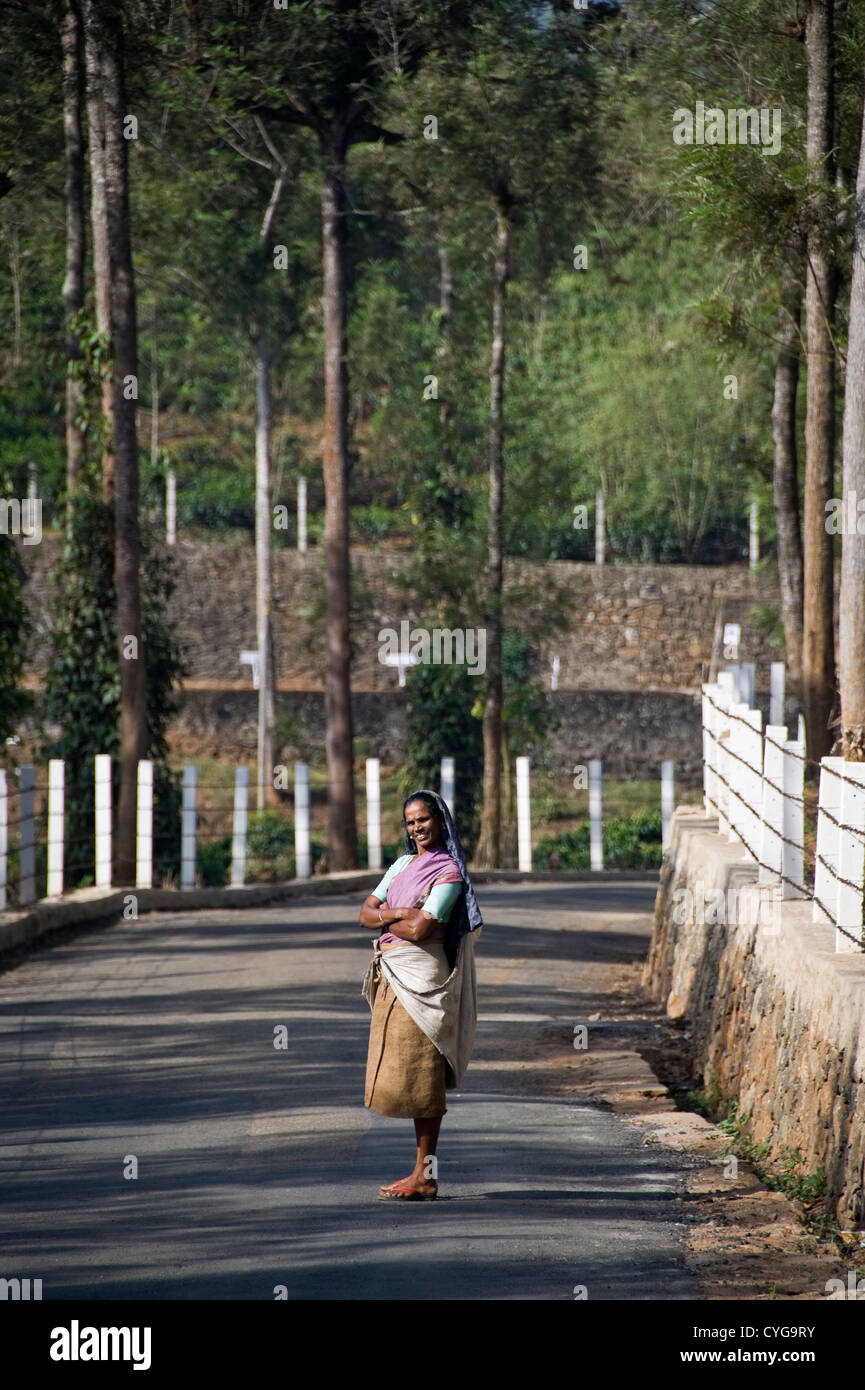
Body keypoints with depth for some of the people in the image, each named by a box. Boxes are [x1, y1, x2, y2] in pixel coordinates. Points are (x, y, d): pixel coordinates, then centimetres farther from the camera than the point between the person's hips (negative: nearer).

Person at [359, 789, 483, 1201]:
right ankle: (421, 1172, 12)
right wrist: (399, 913, -9)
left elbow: (421, 929, -18)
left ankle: (426, 1175, -5)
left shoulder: (449, 873, -8)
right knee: (402, 1075, 8)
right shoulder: (403, 865, 17)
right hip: (392, 977, 8)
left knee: (419, 1074, -7)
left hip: (421, 977, -8)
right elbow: (366, 913, 11)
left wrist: (384, 919, -2)